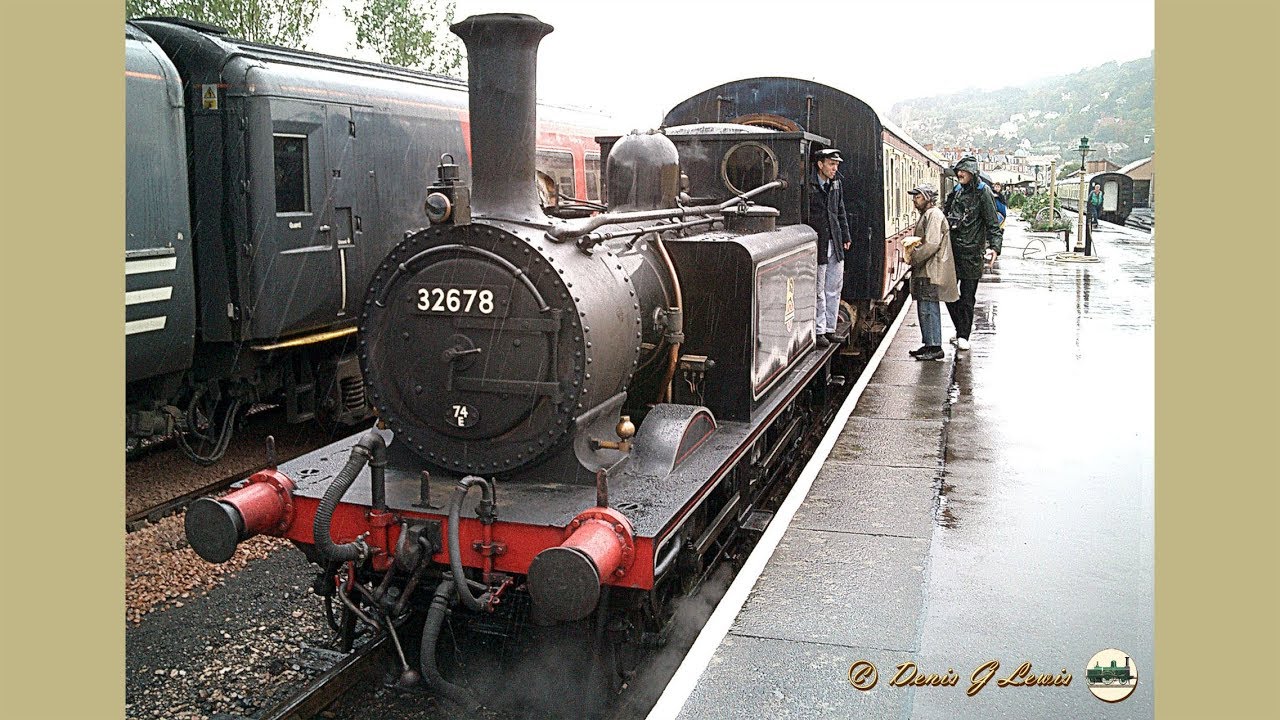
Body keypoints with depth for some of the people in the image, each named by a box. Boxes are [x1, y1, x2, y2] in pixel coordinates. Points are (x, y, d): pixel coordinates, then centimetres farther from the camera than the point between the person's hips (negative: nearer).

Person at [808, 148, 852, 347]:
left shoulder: (836, 184, 12)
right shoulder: (808, 186, -12)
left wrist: (846, 237, 18)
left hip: (835, 244, 7)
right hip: (817, 244, -7)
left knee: (834, 289, 11)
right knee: (818, 291, 0)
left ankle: (830, 329, 20)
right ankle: (819, 331, 8)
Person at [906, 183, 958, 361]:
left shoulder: (934, 215, -13)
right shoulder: (926, 215, 19)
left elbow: (931, 244, -22)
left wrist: (913, 258, -14)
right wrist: (912, 253, 9)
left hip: (931, 272, -10)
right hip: (924, 271, 10)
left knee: (928, 309, -10)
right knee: (924, 309, 13)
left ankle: (935, 348, -7)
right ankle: (929, 345, 20)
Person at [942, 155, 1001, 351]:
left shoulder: (983, 192, -6)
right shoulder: (956, 191, 12)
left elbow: (993, 223, -9)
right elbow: (944, 216, 20)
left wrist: (994, 246, -22)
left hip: (971, 253, -6)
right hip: (951, 250, 6)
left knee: (967, 297, 2)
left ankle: (964, 335, 11)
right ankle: (961, 330, 23)